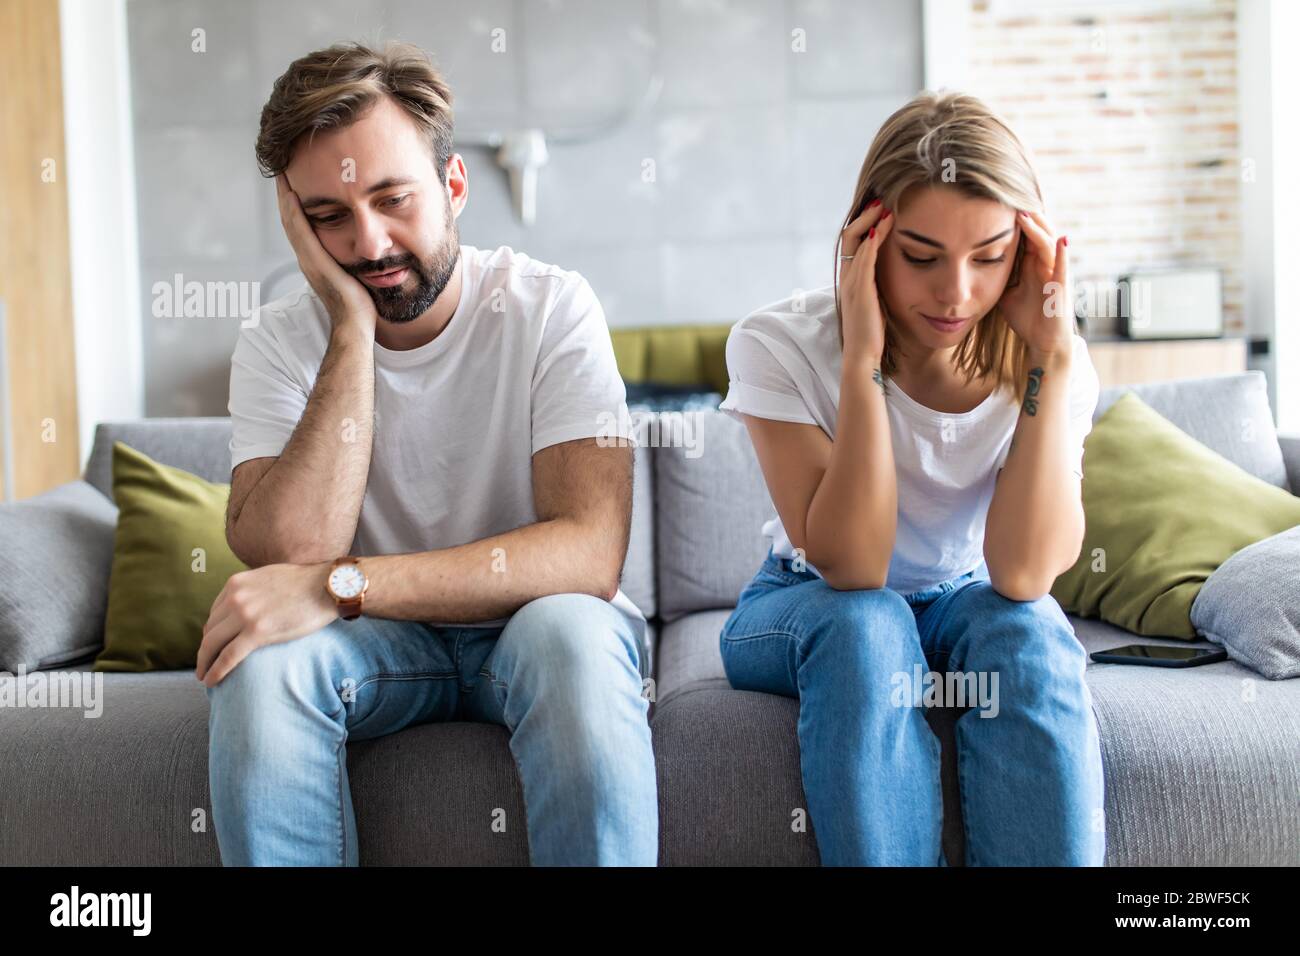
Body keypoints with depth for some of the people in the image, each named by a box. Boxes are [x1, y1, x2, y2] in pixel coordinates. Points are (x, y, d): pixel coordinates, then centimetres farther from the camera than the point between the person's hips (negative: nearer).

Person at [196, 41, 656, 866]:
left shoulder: (550, 307, -13)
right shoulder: (279, 343, -6)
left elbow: (590, 551, -25)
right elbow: (288, 556, -22)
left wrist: (336, 584, -32)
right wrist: (353, 328, -22)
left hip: (531, 623, -2)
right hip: (385, 644, 2)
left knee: (571, 631, -35)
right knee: (262, 656, -29)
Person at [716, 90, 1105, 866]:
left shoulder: (1046, 366, -14)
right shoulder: (781, 345, -20)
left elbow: (1022, 576, -28)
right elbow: (850, 570, -28)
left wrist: (1054, 354, -32)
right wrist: (862, 359, -36)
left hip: (966, 606, 2)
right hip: (809, 610, -1)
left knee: (1026, 627, -31)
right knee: (864, 625, -34)